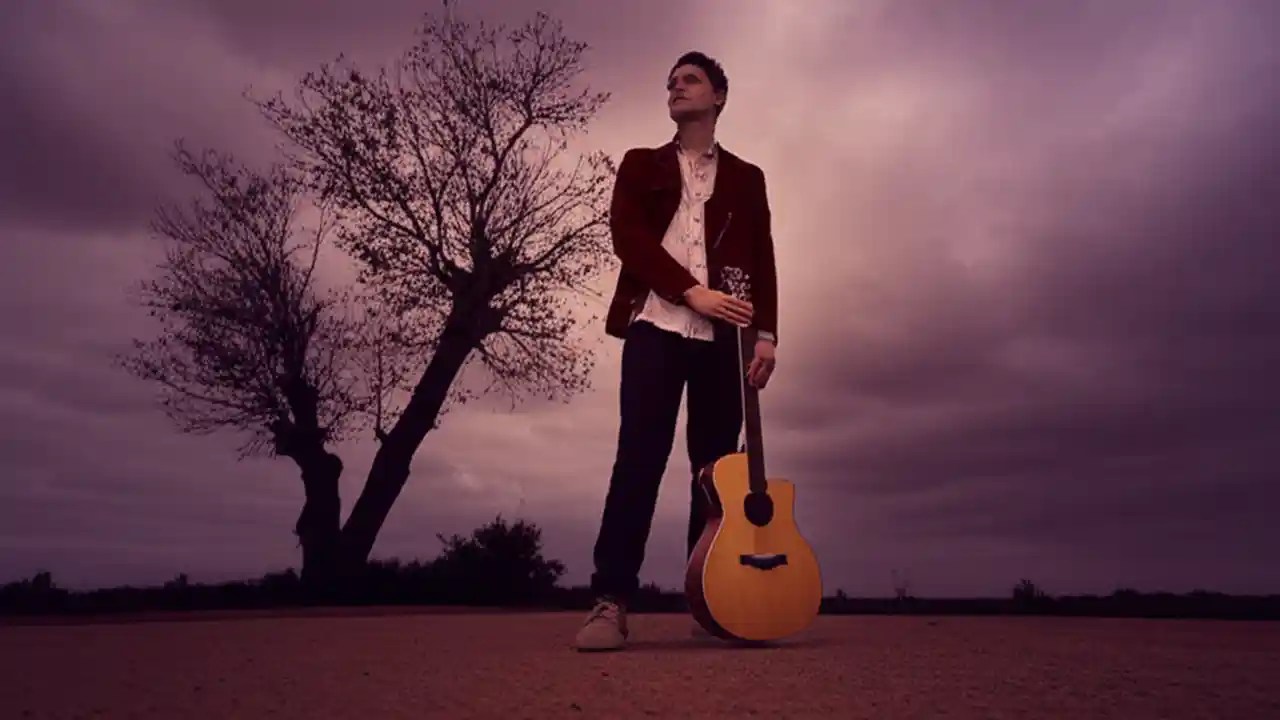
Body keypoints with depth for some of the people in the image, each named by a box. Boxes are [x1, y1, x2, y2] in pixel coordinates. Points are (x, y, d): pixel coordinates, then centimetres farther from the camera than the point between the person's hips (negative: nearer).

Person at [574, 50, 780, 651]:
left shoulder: (746, 178, 21)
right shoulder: (641, 164, 18)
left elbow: (763, 261, 11)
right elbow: (625, 233, 0)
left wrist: (766, 333, -4)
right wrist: (692, 292, -12)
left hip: (723, 334, 2)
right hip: (657, 325, -2)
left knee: (717, 466, -1)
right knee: (639, 457, -14)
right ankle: (611, 602, -13)